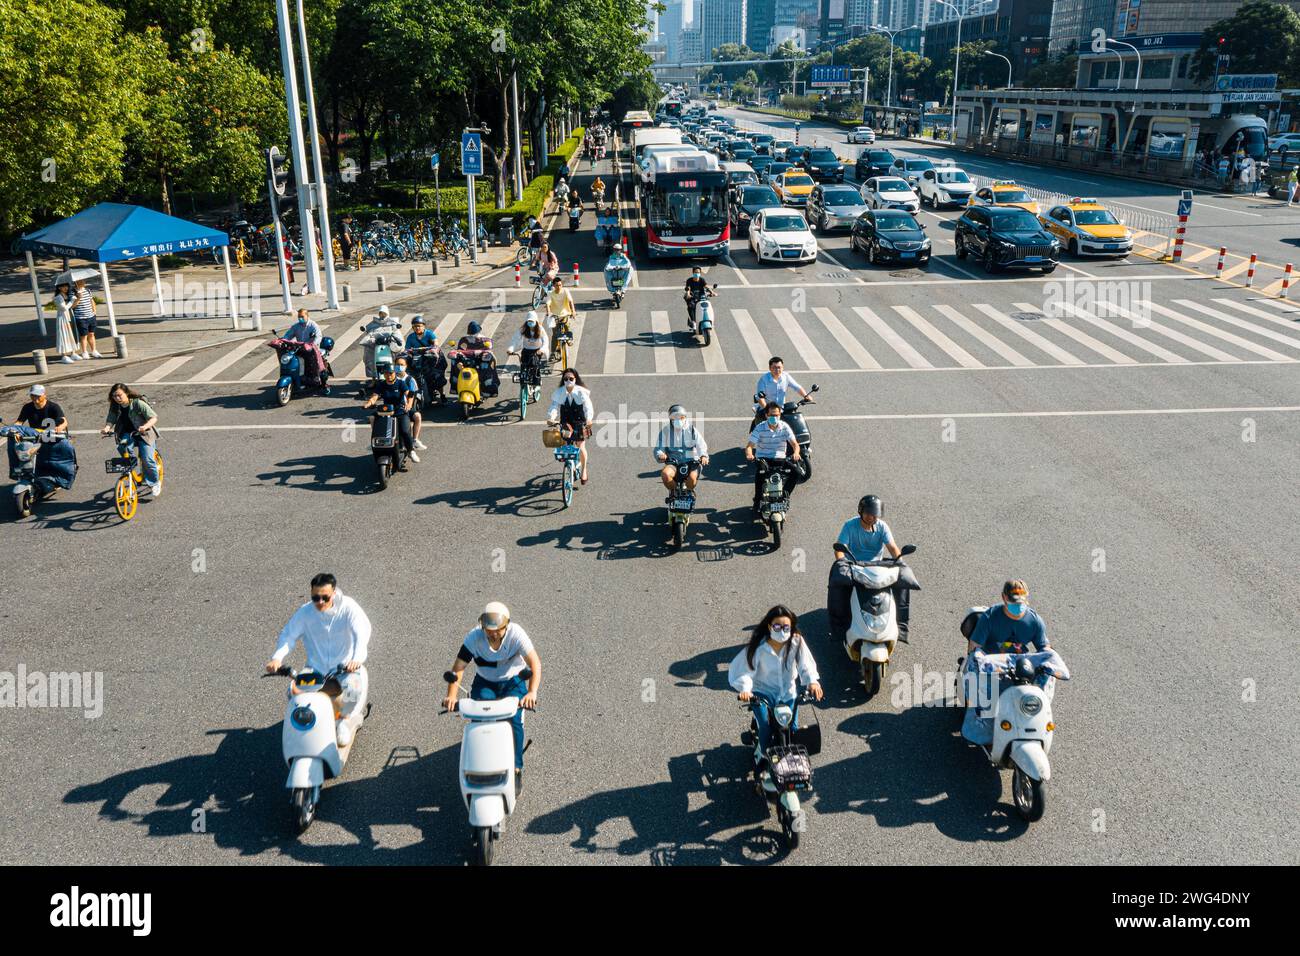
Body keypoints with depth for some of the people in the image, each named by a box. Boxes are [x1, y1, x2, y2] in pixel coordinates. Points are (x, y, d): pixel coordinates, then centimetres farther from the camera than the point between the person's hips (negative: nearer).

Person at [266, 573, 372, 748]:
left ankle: (342, 717, 1)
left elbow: (362, 632, -24)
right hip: (315, 668, 3)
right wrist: (277, 658, -26)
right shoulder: (305, 612, -3)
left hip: (345, 667, -3)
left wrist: (358, 658, -43)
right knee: (294, 690, -23)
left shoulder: (348, 607, -11)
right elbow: (288, 635, -5)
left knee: (353, 688, -33)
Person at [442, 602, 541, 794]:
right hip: (484, 683, 2)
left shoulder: (516, 634, -23)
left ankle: (517, 770, -14)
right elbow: (458, 667, -21)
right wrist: (452, 695, -36)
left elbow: (535, 663, -29)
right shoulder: (474, 637, -19)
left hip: (513, 681, -1)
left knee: (514, 720, -25)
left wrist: (532, 692, -44)